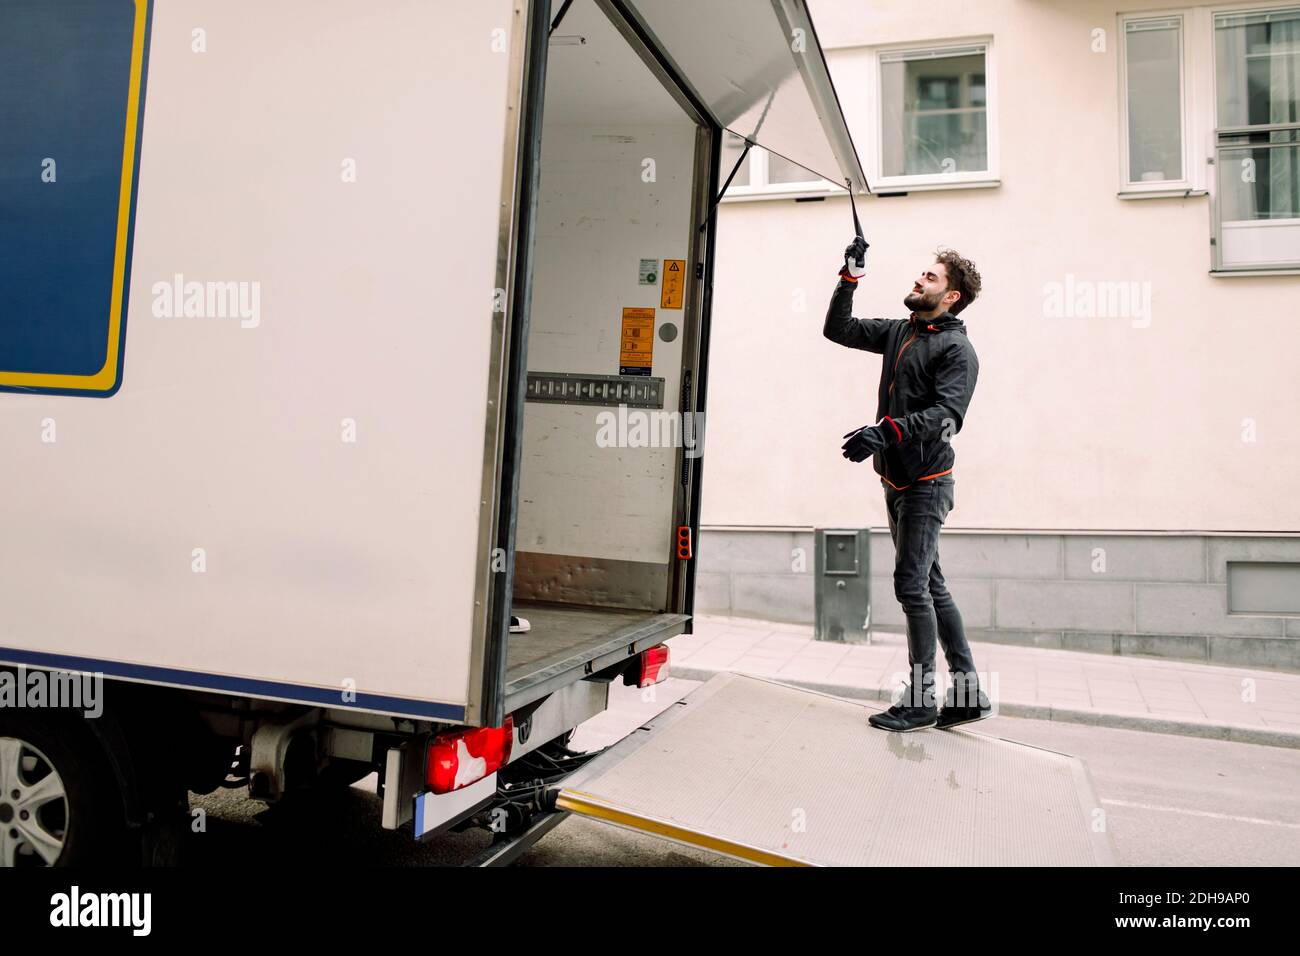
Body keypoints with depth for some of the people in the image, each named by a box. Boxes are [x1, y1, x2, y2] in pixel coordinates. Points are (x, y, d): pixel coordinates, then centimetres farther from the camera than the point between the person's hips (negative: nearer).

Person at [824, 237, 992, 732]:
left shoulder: (957, 349, -8)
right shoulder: (900, 332, 15)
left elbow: (946, 414, -22)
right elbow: (838, 329, 20)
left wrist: (885, 431, -33)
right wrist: (851, 276, 9)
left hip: (926, 483, -8)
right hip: (896, 481, 8)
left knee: (912, 585, -8)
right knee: (930, 587, 11)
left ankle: (921, 700, 3)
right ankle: (968, 691, 19)